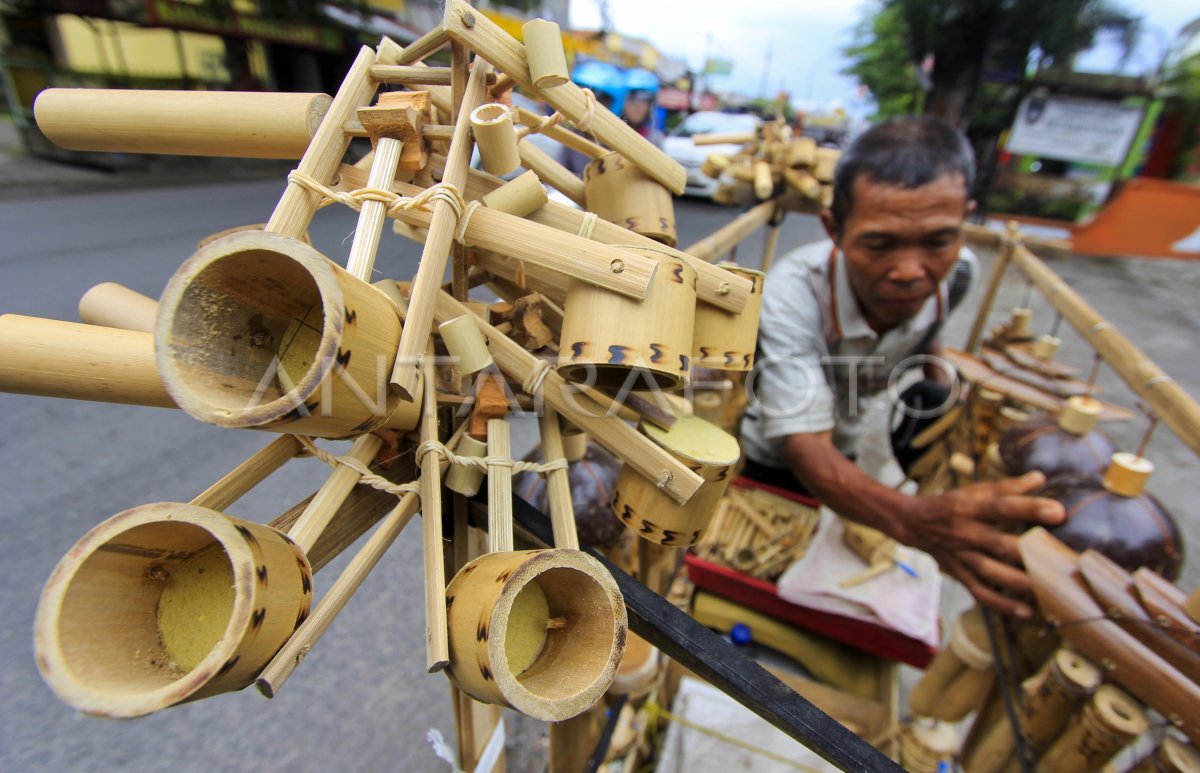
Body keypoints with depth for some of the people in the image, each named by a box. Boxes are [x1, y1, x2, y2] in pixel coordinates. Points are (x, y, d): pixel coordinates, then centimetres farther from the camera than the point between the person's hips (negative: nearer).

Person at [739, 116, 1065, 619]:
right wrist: (913, 519, -61)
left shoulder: (957, 273, -23)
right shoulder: (791, 294, -41)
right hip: (772, 463, -4)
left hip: (853, 450, 4)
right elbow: (806, 448, -45)